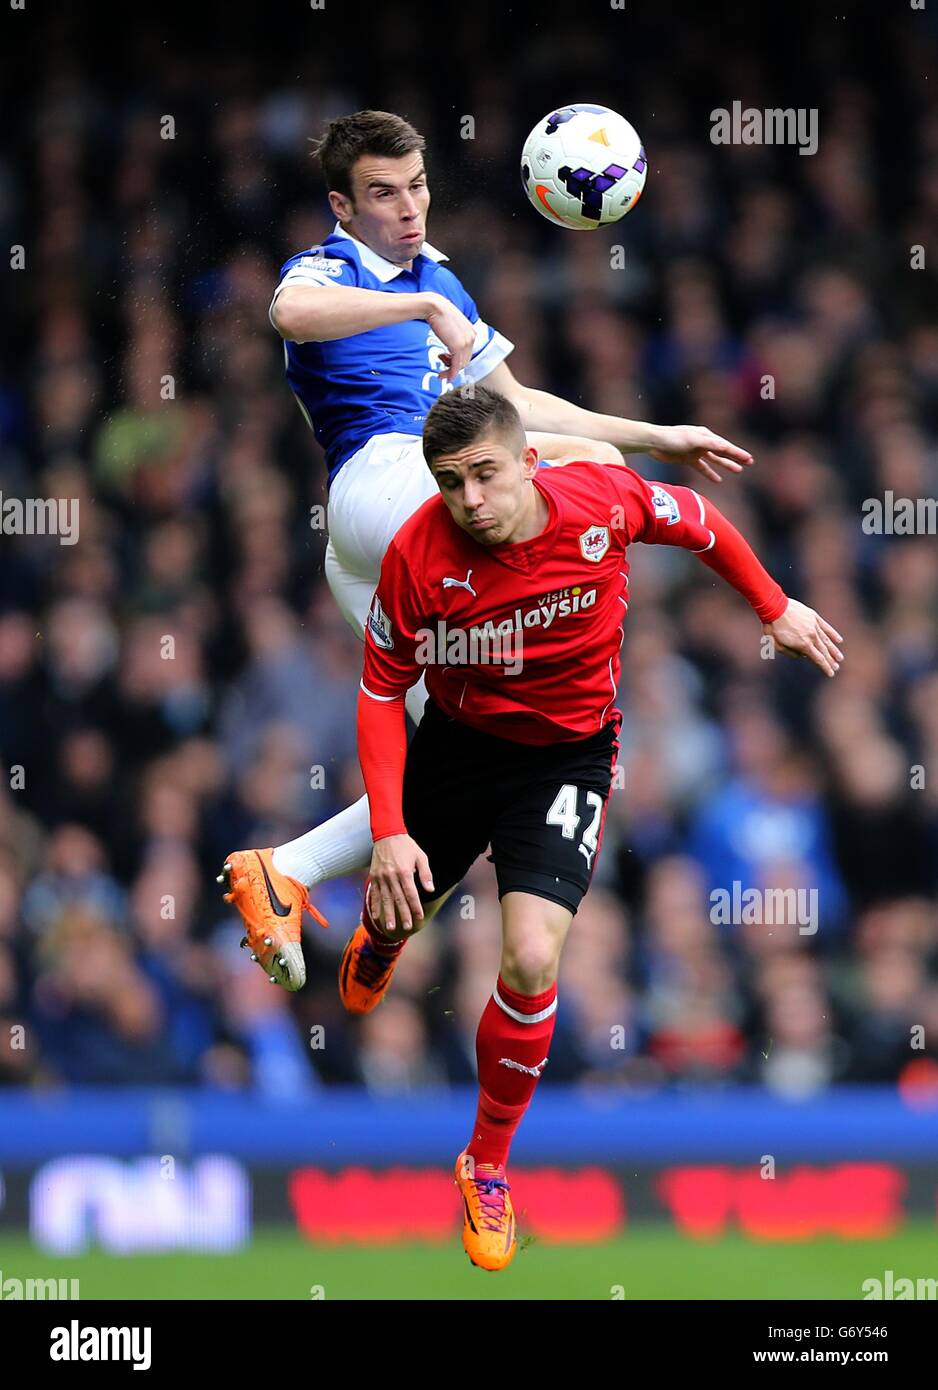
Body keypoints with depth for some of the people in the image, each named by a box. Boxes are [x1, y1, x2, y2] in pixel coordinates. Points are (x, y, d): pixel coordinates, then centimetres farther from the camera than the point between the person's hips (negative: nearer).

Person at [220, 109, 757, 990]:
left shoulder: (438, 282, 30)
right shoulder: (327, 272, 4)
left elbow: (511, 403, 39)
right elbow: (293, 314, -23)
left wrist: (657, 439, 35)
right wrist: (425, 306, -28)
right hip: (382, 476, -9)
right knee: (590, 467, -24)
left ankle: (278, 875, -2)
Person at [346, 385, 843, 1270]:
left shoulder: (602, 501, -26)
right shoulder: (418, 555, -25)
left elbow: (696, 522, -3)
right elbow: (382, 689, -13)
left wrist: (777, 610, 10)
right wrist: (389, 830, -20)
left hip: (567, 754, -1)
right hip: (456, 740, 2)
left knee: (531, 963, -19)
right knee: (394, 913, 21)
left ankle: (488, 1165, 4)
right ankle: (379, 947, 66)